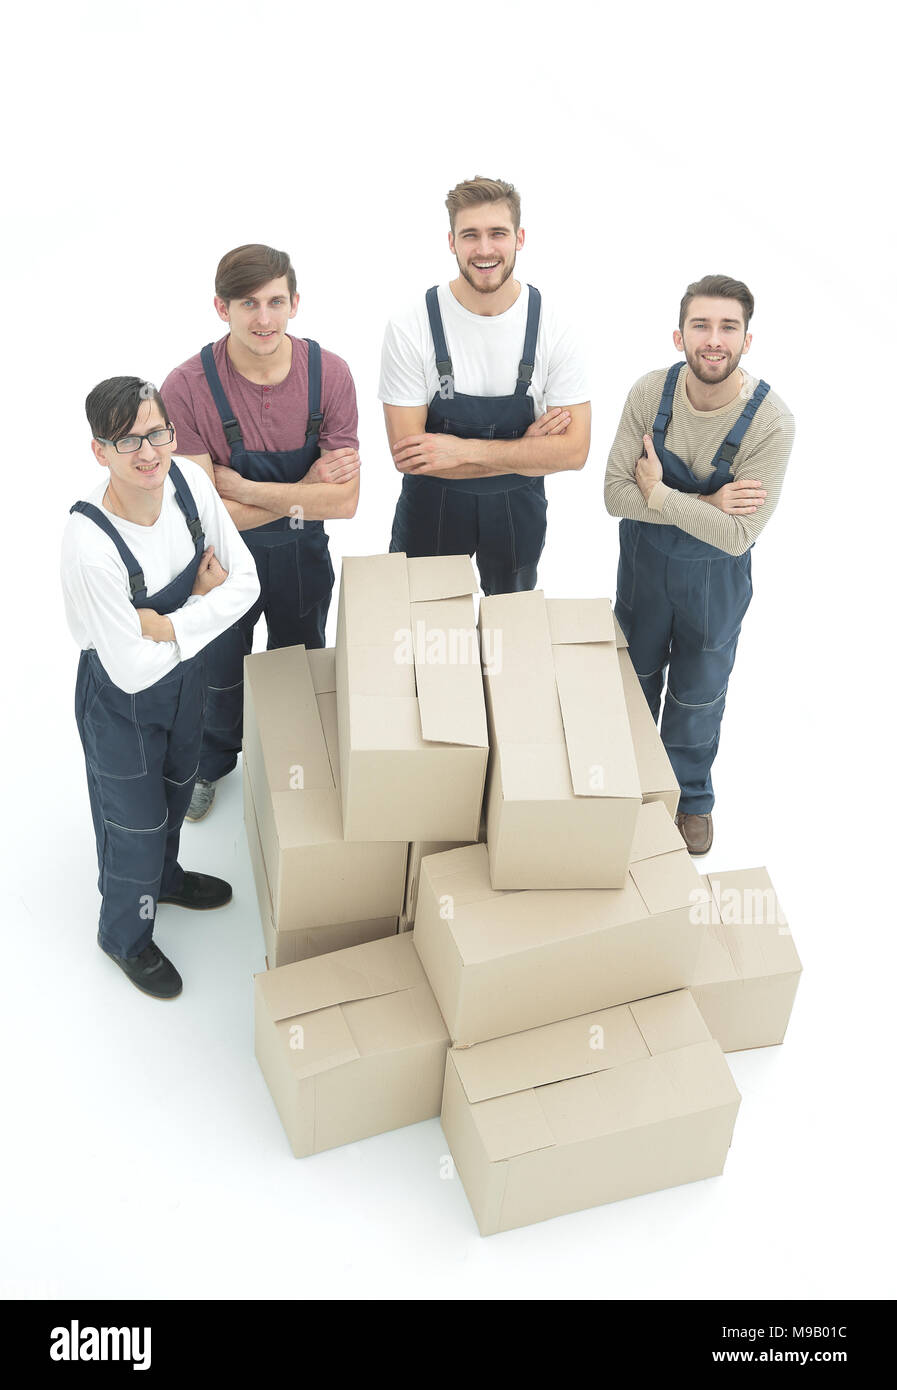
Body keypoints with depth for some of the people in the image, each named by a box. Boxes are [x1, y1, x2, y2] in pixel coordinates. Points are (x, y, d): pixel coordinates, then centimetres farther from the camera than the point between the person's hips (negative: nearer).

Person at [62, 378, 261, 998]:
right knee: (134, 819, 16)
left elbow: (246, 581, -12)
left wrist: (166, 625, -25)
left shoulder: (189, 480, -20)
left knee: (177, 785, 30)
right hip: (121, 701, -6)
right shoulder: (90, 547, -37)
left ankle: (165, 875, 63)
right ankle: (126, 935, 46)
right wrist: (205, 599, -22)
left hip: (186, 674, 6)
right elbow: (133, 670, -31)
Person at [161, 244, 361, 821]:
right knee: (219, 673, 23)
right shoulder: (187, 388, -26)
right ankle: (212, 764, 54)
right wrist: (303, 491, -26)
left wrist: (246, 489, -27)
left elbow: (344, 502, -22)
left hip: (302, 556, 2)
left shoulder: (329, 374, -20)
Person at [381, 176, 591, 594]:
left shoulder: (551, 328, -14)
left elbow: (574, 450, -16)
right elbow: (408, 456, -19)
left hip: (517, 511, 2)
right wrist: (523, 450, -21)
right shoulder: (409, 328, -18)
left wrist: (463, 450, -25)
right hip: (430, 508, -1)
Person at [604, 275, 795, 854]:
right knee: (636, 676, 22)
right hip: (643, 560, 2)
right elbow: (615, 493, -19)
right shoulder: (651, 393, -19)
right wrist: (705, 507, -27)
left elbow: (737, 535, -28)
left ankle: (692, 796, 42)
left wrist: (658, 493, -25)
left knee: (699, 693, 16)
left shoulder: (772, 421, -27)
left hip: (715, 575, -2)